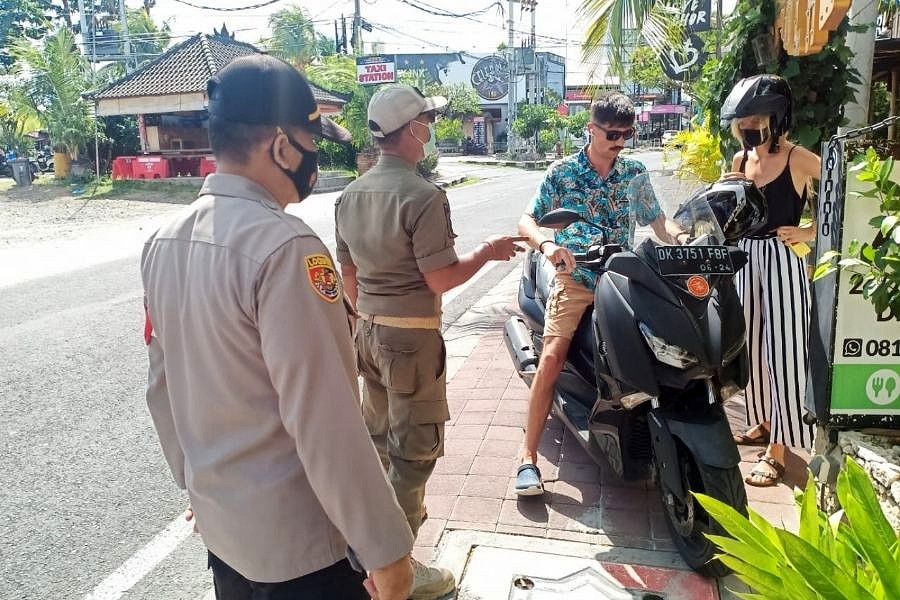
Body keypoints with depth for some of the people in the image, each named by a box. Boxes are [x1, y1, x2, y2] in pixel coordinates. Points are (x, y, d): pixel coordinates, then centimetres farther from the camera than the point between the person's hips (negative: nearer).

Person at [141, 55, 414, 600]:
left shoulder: (164, 242, 0)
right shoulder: (284, 246, -25)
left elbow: (163, 389, 8)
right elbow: (325, 421, -26)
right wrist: (386, 549, -17)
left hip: (219, 524, 7)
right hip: (295, 541, -7)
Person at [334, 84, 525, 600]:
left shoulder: (351, 195, 5)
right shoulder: (423, 196, -20)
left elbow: (349, 273, 11)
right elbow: (441, 280, -20)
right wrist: (488, 251, -5)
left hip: (369, 330, 8)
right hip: (412, 336, -8)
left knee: (378, 433, 24)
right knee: (414, 446, 3)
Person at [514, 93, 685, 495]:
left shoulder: (635, 173, 11)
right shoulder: (562, 172, 2)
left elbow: (659, 222, 11)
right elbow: (526, 221, -2)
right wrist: (547, 244, -24)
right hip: (575, 277, -3)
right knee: (552, 356, -18)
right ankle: (529, 456, -12)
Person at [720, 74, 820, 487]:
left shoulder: (799, 159, -10)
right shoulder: (740, 160, 9)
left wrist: (807, 232, -15)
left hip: (782, 259, -6)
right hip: (746, 256, 7)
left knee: (782, 349, -3)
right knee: (752, 344, 13)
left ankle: (778, 448, 4)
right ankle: (761, 422, 30)